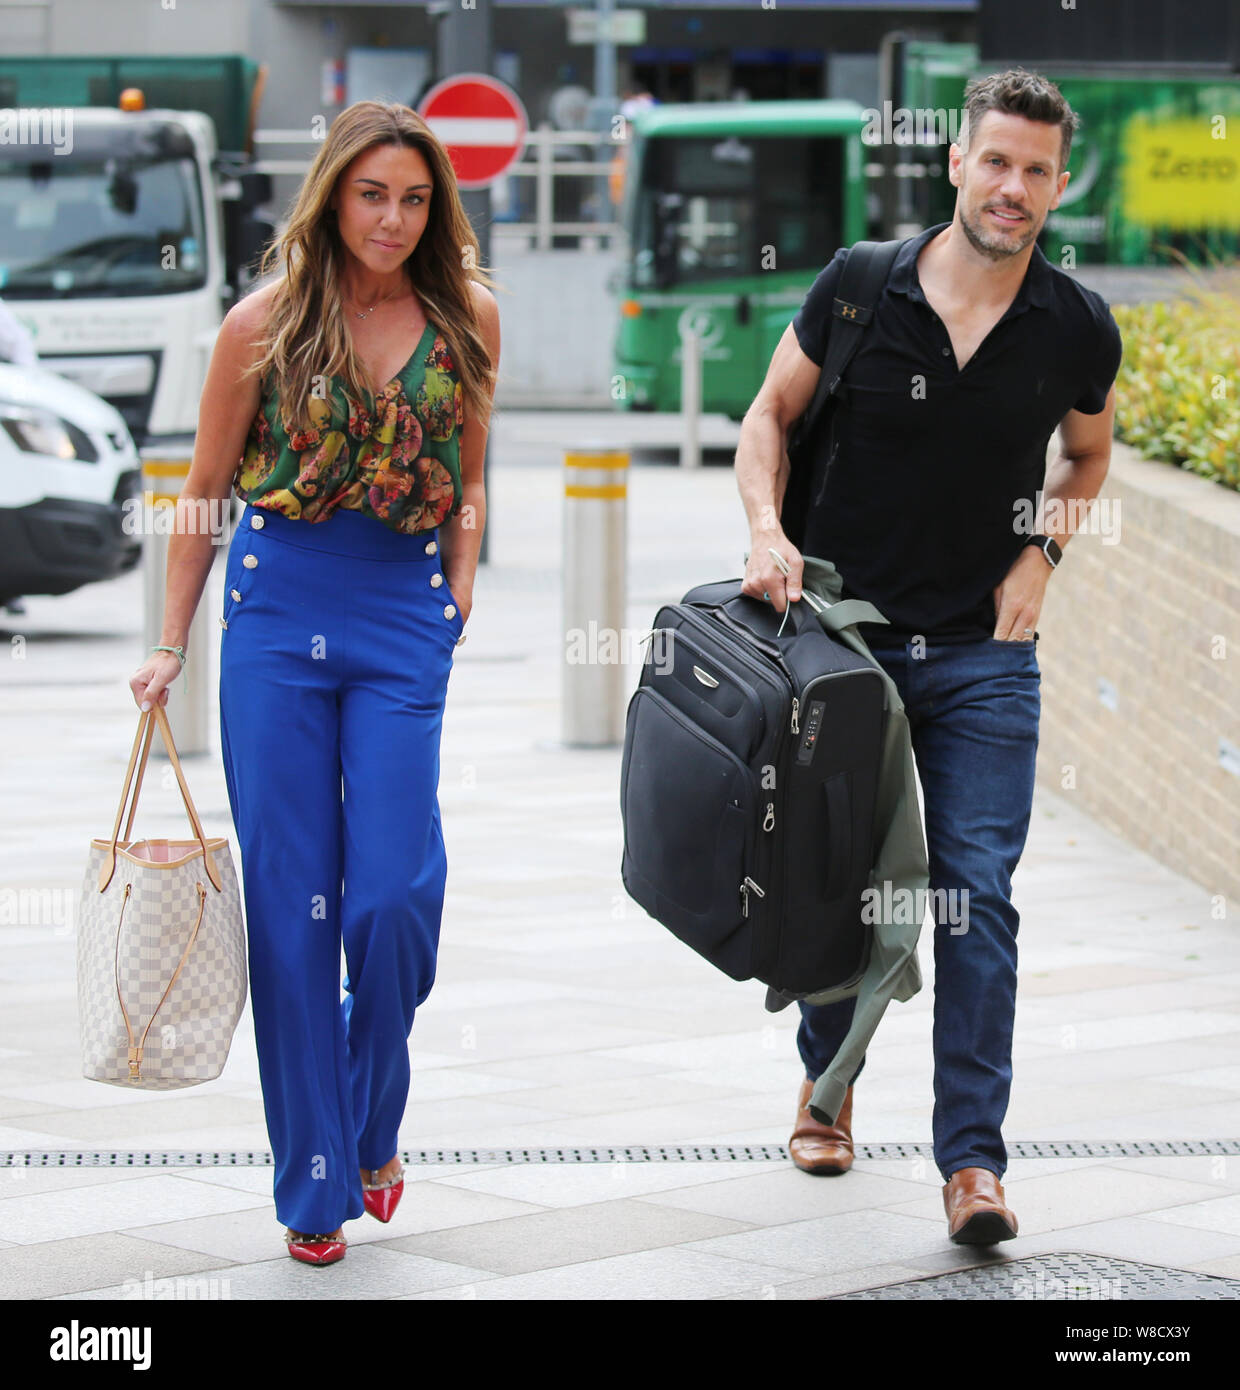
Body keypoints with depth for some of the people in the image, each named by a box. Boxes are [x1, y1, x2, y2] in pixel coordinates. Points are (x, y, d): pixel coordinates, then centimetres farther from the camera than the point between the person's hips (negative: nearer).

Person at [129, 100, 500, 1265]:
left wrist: (457, 599, 8)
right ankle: (315, 1187, 9)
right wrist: (171, 645, 6)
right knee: (290, 904, 1)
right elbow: (204, 489, 7)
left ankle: (372, 1125, 17)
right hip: (276, 612, -1)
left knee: (396, 893, -10)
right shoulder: (264, 325, 0)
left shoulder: (467, 319, 5)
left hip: (404, 623, 1)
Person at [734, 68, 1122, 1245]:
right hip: (844, 629, 0)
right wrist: (766, 527, -12)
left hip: (982, 651, 0)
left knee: (977, 897, -9)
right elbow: (770, 413, 5)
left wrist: (1040, 556, 0)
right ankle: (828, 1080, 38)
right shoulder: (862, 289, -8)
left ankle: (972, 1159, -9)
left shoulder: (1078, 330, -4)